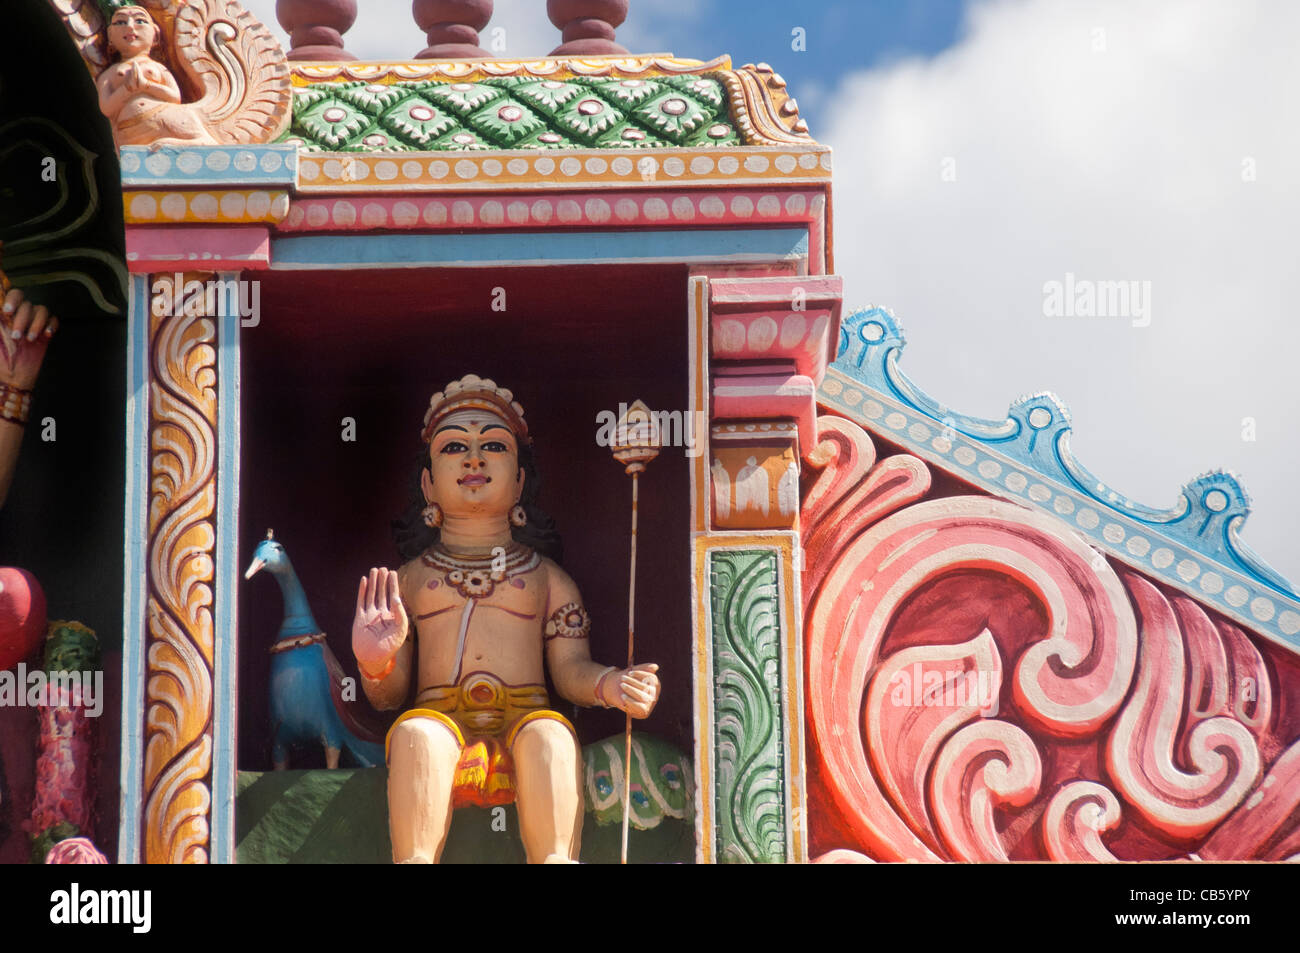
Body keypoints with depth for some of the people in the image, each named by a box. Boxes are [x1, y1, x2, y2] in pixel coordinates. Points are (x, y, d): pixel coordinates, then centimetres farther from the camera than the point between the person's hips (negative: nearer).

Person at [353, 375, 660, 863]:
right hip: (442, 718, 0)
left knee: (549, 734, -36)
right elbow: (389, 695, 16)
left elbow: (570, 668, 14)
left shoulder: (545, 576, 25)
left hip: (523, 719, 0)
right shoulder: (410, 579, 24)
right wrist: (376, 663, -8)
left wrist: (609, 684, -10)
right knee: (416, 733, -37)